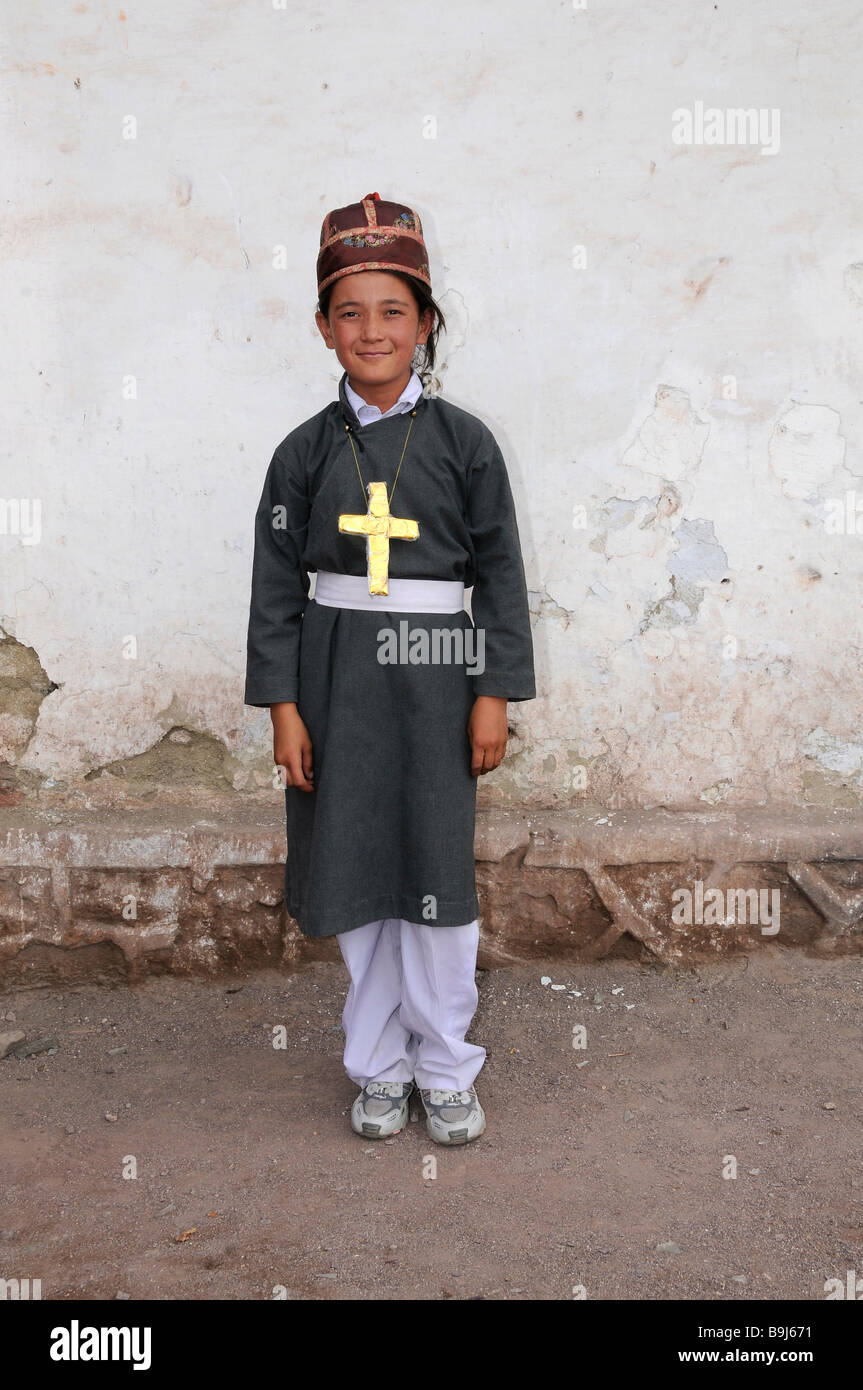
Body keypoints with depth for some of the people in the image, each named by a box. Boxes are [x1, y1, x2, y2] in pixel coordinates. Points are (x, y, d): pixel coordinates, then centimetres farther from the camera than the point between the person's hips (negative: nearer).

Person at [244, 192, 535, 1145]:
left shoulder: (464, 442, 0)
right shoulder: (305, 450, 3)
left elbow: (500, 570, 1)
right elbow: (276, 581, 3)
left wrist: (495, 694, -4)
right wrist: (282, 703, -3)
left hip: (436, 674, -1)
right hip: (337, 675, 2)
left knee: (436, 874, 2)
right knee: (356, 873, 8)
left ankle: (445, 1069, 21)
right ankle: (380, 1064, 26)